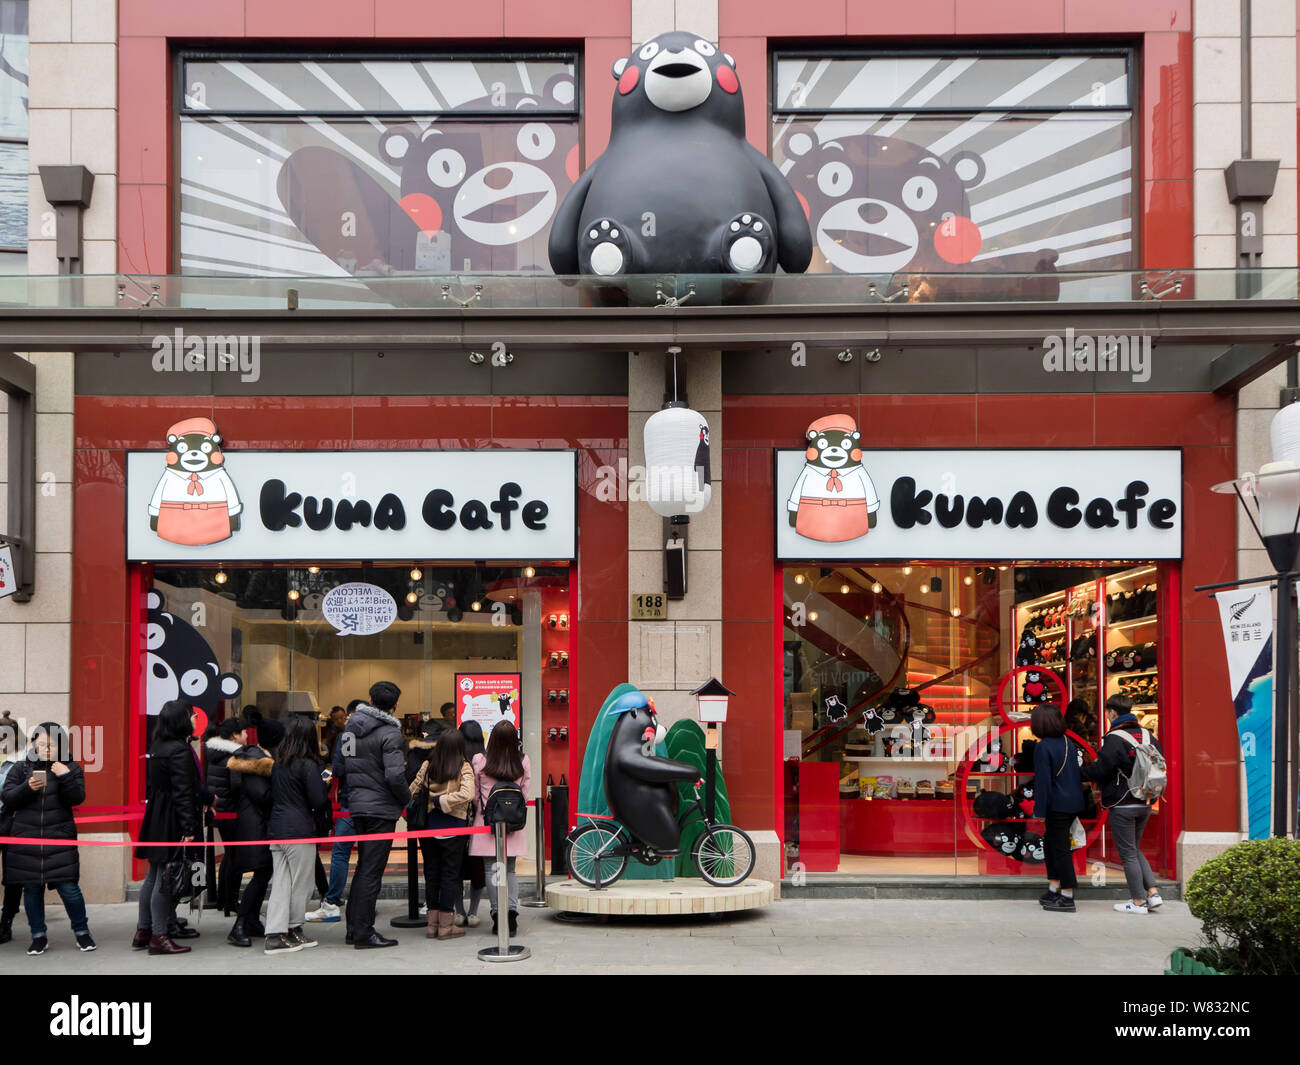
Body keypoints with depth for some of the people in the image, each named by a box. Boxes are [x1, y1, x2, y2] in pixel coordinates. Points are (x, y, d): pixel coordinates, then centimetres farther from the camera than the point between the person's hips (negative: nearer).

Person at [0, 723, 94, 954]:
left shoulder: (71, 769, 5)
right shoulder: (21, 768, 9)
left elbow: (77, 798, -6)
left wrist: (66, 777, -20)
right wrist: (27, 787, -16)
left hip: (59, 839, -2)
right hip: (26, 839, 2)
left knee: (68, 887, -7)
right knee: (31, 888, 6)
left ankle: (82, 932, 10)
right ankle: (38, 936, 18)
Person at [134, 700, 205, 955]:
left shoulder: (158, 747, 12)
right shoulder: (180, 751, -17)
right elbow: (183, 793, -20)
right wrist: (189, 829, -21)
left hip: (156, 819, 10)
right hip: (172, 824, -9)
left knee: (154, 877, 15)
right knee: (165, 879, -5)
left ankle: (143, 931, 22)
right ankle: (159, 936, -1)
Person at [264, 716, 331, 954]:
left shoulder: (278, 764, 8)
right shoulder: (307, 765, -13)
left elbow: (272, 795, 14)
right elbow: (319, 801, -13)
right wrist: (325, 787, 7)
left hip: (276, 828, 7)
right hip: (300, 830, -7)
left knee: (280, 883, 7)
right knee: (300, 883, 7)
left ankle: (274, 935, 1)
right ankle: (294, 930, 16)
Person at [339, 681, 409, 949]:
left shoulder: (349, 728, 9)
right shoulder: (389, 733, -14)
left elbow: (340, 767, 14)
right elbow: (395, 776, -21)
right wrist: (407, 799, -5)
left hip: (357, 806, 7)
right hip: (382, 809, -7)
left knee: (363, 866, 18)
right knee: (371, 871, -3)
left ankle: (354, 927, 22)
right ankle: (364, 933, 1)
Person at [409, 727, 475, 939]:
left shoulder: (427, 766, 1)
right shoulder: (464, 768, -8)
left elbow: (412, 792, 5)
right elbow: (467, 794, -22)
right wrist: (442, 801, -11)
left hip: (429, 826, 3)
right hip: (453, 828, -3)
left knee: (431, 873, 11)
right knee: (450, 874, 4)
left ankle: (433, 922, 15)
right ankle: (446, 924, 5)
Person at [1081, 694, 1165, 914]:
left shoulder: (1114, 739, -15)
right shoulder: (1147, 736, 7)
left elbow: (1100, 770, -17)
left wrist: (1079, 773, 0)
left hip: (1123, 806, -7)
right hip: (1145, 804, 7)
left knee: (1128, 853, 3)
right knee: (1135, 850, 20)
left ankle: (1138, 901, 7)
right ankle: (1153, 893, 11)